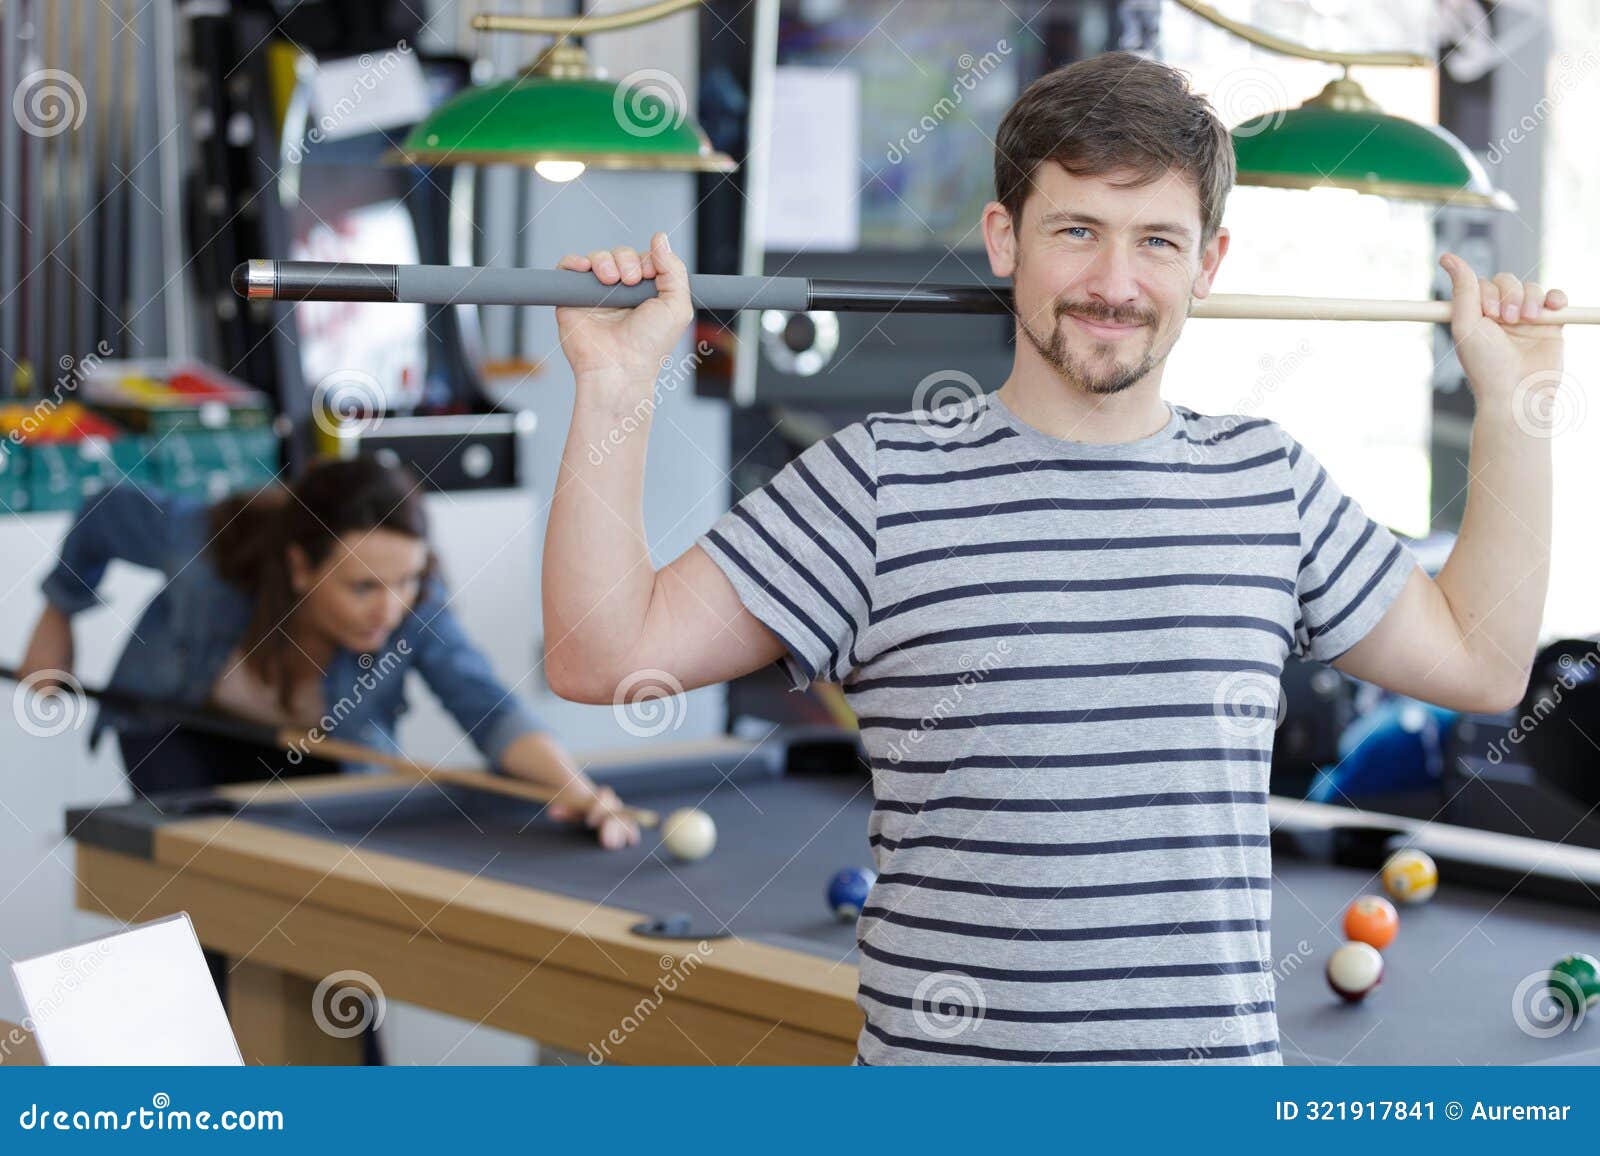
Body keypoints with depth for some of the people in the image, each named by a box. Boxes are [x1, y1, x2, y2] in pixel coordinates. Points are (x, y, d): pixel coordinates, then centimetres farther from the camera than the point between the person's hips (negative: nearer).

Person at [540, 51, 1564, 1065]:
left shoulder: (1270, 479, 8)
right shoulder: (882, 484, -3)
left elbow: (1481, 660, 18)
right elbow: (606, 656, -5)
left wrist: (1511, 396, 17)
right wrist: (615, 386, -13)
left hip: (1222, 1058, 3)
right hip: (944, 1061, -3)